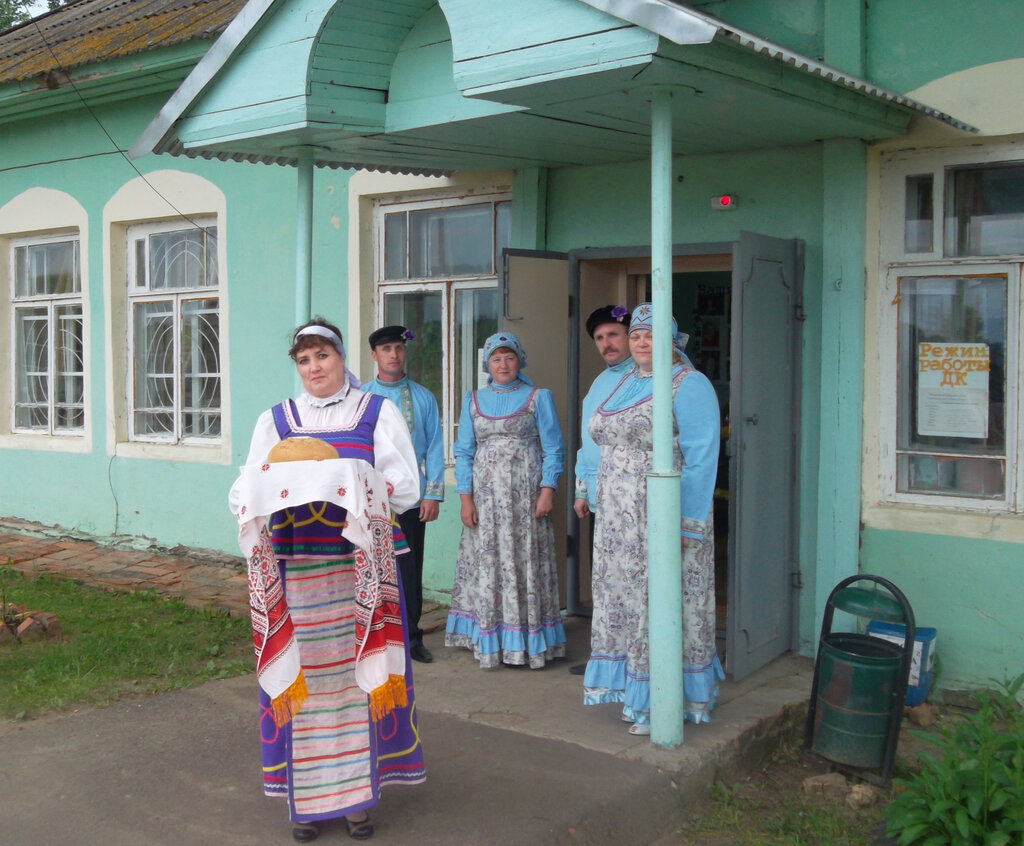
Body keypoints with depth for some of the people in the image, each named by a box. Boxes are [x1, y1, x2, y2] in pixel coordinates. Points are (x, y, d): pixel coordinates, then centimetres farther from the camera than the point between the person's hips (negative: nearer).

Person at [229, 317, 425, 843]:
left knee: (358, 675, 2)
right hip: (296, 570, 1)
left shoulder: (378, 413, 5)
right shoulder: (275, 421, 10)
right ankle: (306, 798, 16)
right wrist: (275, 480, -19)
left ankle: (358, 793, 17)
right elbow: (242, 497, 2)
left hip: (359, 569, -1)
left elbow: (406, 489, -3)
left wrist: (349, 479, -17)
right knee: (302, 679, 2)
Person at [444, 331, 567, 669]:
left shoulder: (538, 397, 5)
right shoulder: (473, 400, 12)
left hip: (525, 494, -2)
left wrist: (548, 489, -10)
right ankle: (491, 643, 9)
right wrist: (465, 497, 0)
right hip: (485, 495, 2)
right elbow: (464, 451, 9)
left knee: (526, 563, -3)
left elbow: (552, 448, 1)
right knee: (487, 564, 2)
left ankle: (529, 642, 5)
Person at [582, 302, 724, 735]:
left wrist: (687, 523, -18)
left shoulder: (689, 385, -9)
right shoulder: (625, 382, 15)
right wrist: (597, 502, 13)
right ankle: (635, 690, 24)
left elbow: (701, 456, -14)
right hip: (619, 521, 8)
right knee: (625, 600, 12)